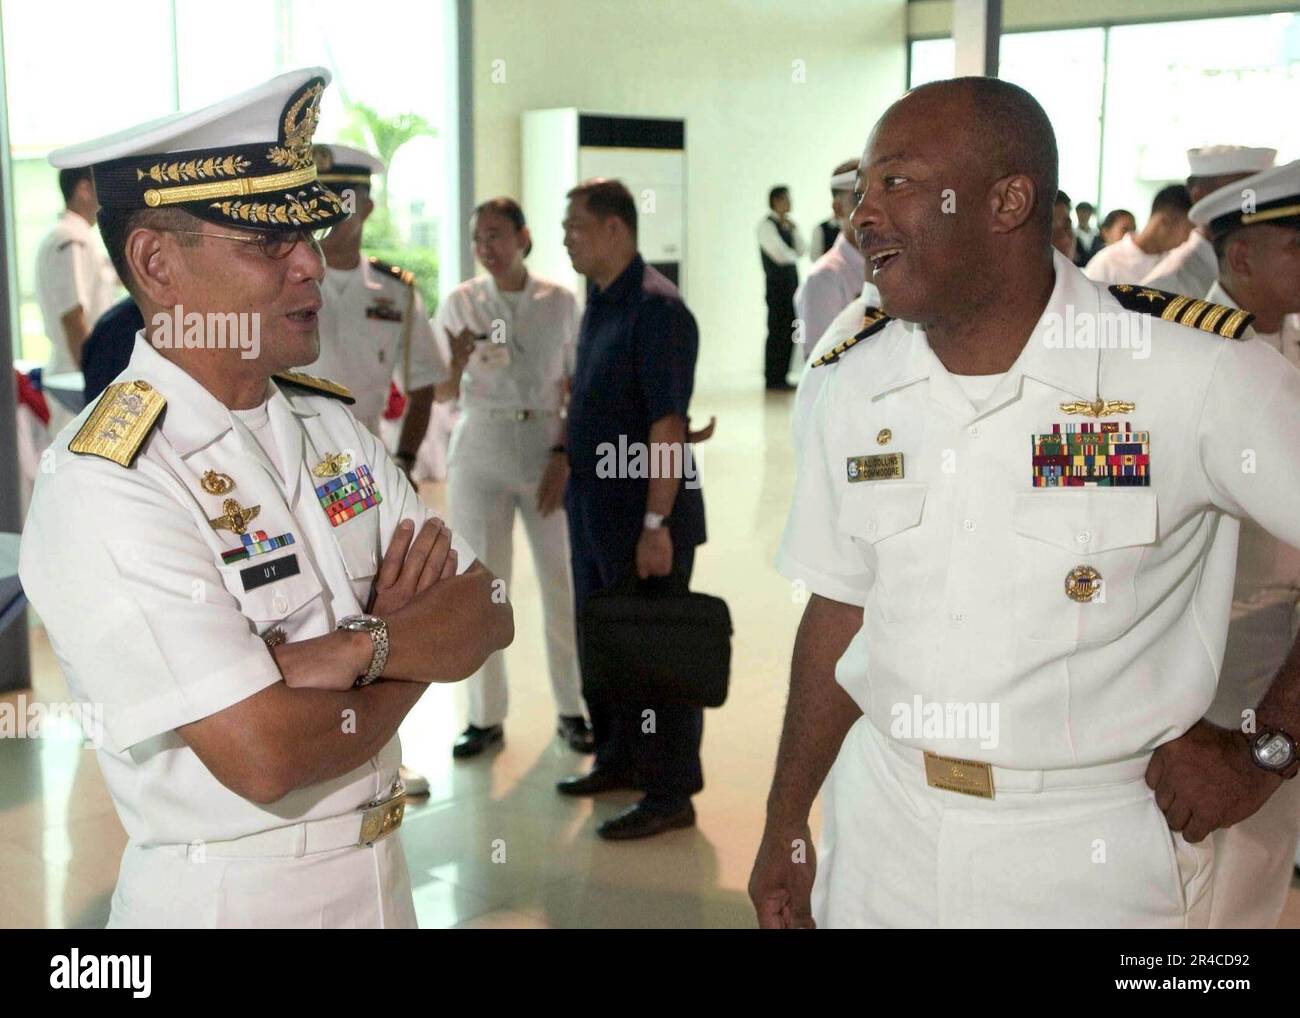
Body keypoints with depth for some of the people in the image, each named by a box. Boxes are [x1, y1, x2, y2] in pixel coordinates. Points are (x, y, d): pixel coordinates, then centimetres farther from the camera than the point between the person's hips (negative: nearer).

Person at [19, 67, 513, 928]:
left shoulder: (332, 421, 1)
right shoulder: (101, 491, -21)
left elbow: (489, 616, -4)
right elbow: (265, 757, -26)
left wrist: (361, 650, -21)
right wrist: (411, 650, -10)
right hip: (227, 894, -6)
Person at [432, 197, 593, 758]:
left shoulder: (559, 301, 1)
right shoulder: (461, 302, 1)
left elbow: (577, 388, 4)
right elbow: (442, 392, -1)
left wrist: (564, 456, -6)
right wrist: (460, 357, -22)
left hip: (546, 450, 0)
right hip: (480, 453, 0)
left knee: (562, 582, 2)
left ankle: (571, 709, 17)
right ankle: (486, 716, 15)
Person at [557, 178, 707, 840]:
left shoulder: (655, 307, -17)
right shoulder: (599, 301, 11)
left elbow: (668, 424, -22)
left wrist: (656, 523, -24)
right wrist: (571, 467, 19)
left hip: (643, 515, -9)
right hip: (596, 509, 9)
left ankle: (670, 793, 11)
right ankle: (620, 760, 35)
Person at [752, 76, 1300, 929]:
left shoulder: (1197, 368, -16)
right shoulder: (855, 385, -1)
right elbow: (841, 610, 5)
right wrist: (786, 825, 7)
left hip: (1095, 853, -3)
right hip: (886, 827, 4)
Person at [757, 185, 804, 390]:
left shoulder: (789, 224, 16)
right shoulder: (767, 225, -8)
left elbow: (800, 250, 10)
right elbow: (780, 254, -15)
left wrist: (793, 229, 0)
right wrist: (794, 257, 5)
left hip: (791, 279, 8)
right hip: (777, 281, -8)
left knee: (789, 330, 6)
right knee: (777, 330, -5)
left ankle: (781, 377, 12)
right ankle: (772, 380, 1)